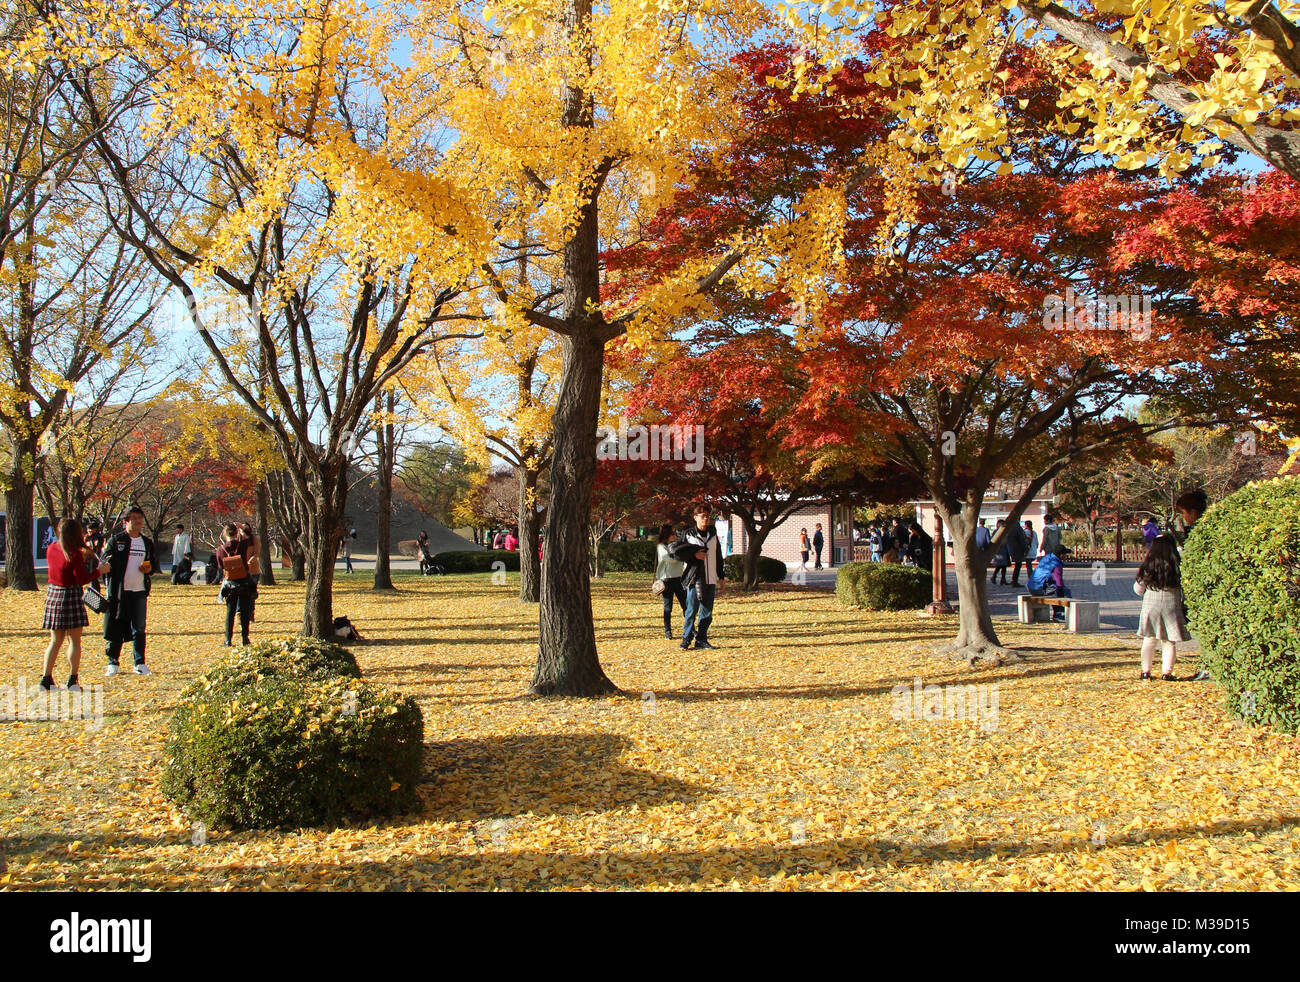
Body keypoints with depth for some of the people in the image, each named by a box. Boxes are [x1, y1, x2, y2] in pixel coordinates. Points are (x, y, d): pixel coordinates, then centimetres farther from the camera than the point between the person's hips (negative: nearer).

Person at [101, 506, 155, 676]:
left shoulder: (147, 542, 13)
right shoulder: (115, 540, 1)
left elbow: (154, 564, 21)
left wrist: (149, 569, 0)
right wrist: (108, 564, -22)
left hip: (140, 592, 3)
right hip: (119, 591, -3)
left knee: (139, 629, 6)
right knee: (115, 628, 1)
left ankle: (140, 663, 12)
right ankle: (112, 663, 12)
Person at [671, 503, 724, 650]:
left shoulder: (713, 533, 12)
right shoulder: (689, 534, 0)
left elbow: (718, 555, 17)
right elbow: (676, 551, -6)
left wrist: (720, 575, 14)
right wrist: (694, 554, -13)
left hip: (711, 580, 4)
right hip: (695, 579, -4)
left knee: (707, 612, 6)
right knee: (692, 610, -6)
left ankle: (701, 639, 15)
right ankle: (686, 639, 3)